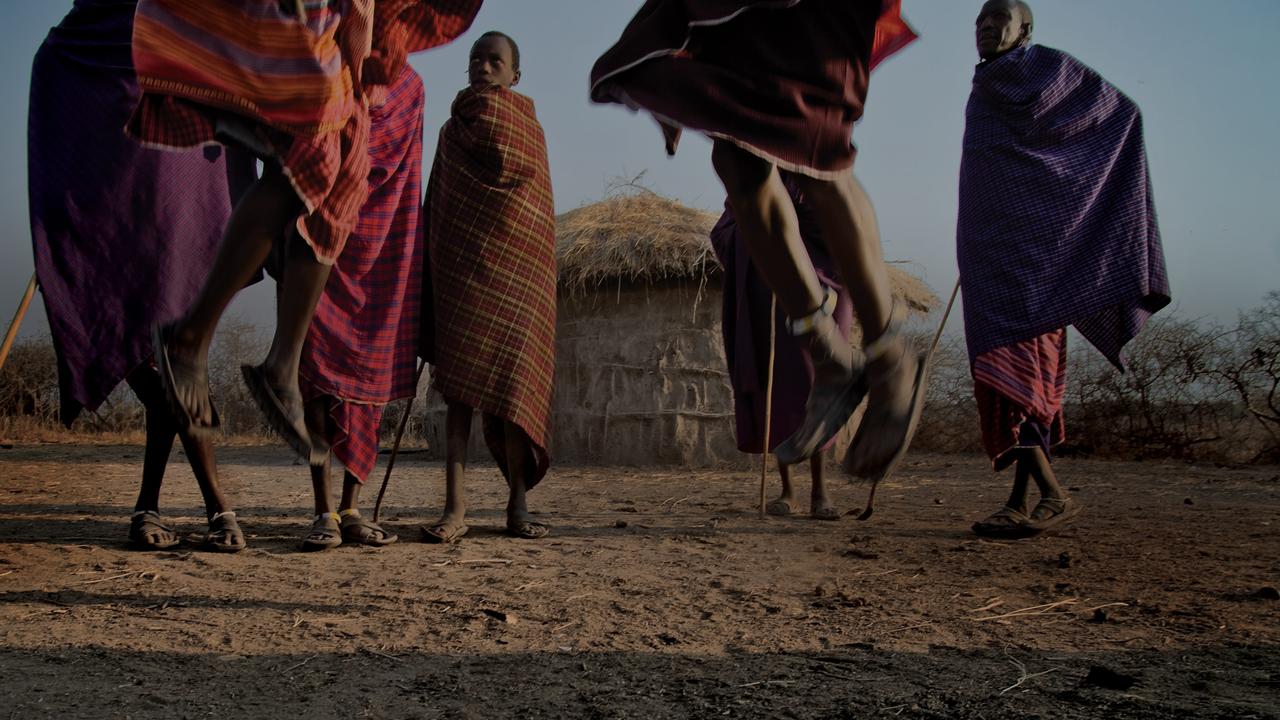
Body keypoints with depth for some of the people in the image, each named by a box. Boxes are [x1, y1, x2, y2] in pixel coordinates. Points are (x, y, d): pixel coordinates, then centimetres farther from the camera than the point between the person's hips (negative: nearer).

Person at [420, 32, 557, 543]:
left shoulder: (527, 125, 12)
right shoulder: (454, 130, 18)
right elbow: (439, 209, 17)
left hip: (512, 267, -2)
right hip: (462, 266, 2)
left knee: (510, 382, -6)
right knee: (458, 383, -7)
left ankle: (518, 504, 2)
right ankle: (455, 508, -12)